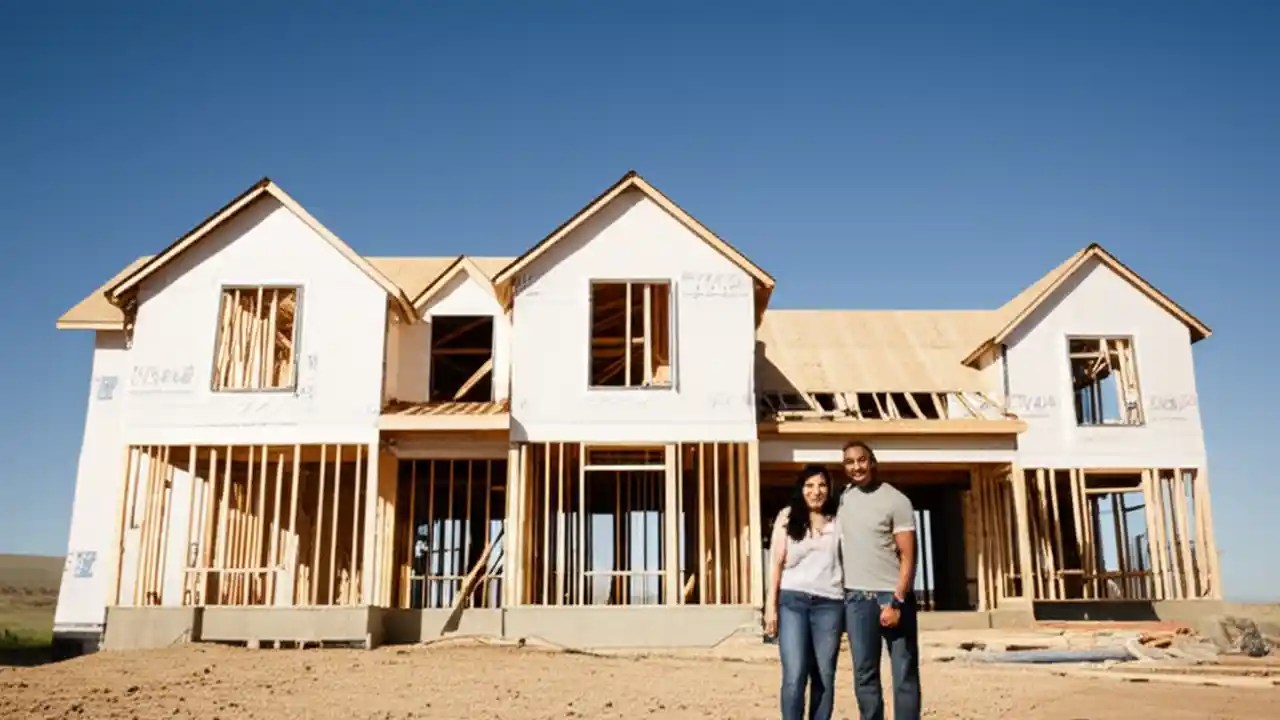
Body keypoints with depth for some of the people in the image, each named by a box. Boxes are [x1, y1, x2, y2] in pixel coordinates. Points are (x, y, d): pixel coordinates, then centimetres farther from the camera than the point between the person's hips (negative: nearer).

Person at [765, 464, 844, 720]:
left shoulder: (837, 522, 11)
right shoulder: (787, 517, 7)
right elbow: (776, 563, 5)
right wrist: (771, 606, -1)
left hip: (828, 603, 2)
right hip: (792, 601, -2)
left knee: (824, 677, 3)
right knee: (794, 676, -10)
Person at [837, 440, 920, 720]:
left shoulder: (896, 501, -6)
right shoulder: (842, 497, 8)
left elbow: (908, 557, -9)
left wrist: (897, 602, -16)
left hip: (892, 595, -4)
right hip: (856, 597, 4)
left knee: (905, 672, 2)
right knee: (864, 673, 6)